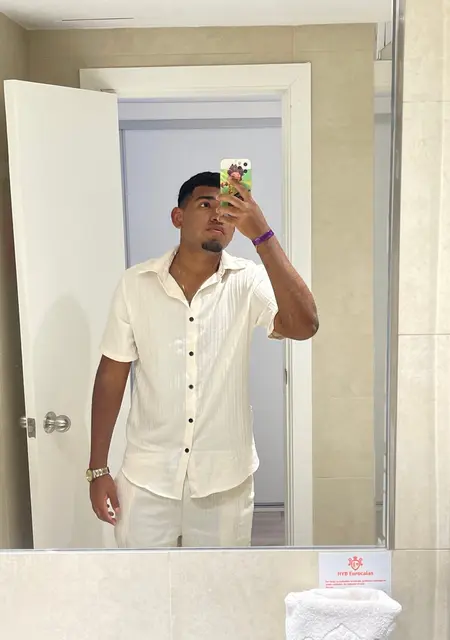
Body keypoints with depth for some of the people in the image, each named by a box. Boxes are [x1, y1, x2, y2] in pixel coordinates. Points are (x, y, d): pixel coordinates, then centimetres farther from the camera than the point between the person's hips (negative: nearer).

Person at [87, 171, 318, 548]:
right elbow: (112, 376, -1)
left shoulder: (248, 283, -9)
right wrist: (98, 468, 0)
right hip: (148, 474, 1)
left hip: (223, 475, 0)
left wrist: (262, 235, -34)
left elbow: (304, 326, -28)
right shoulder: (136, 284, -6)